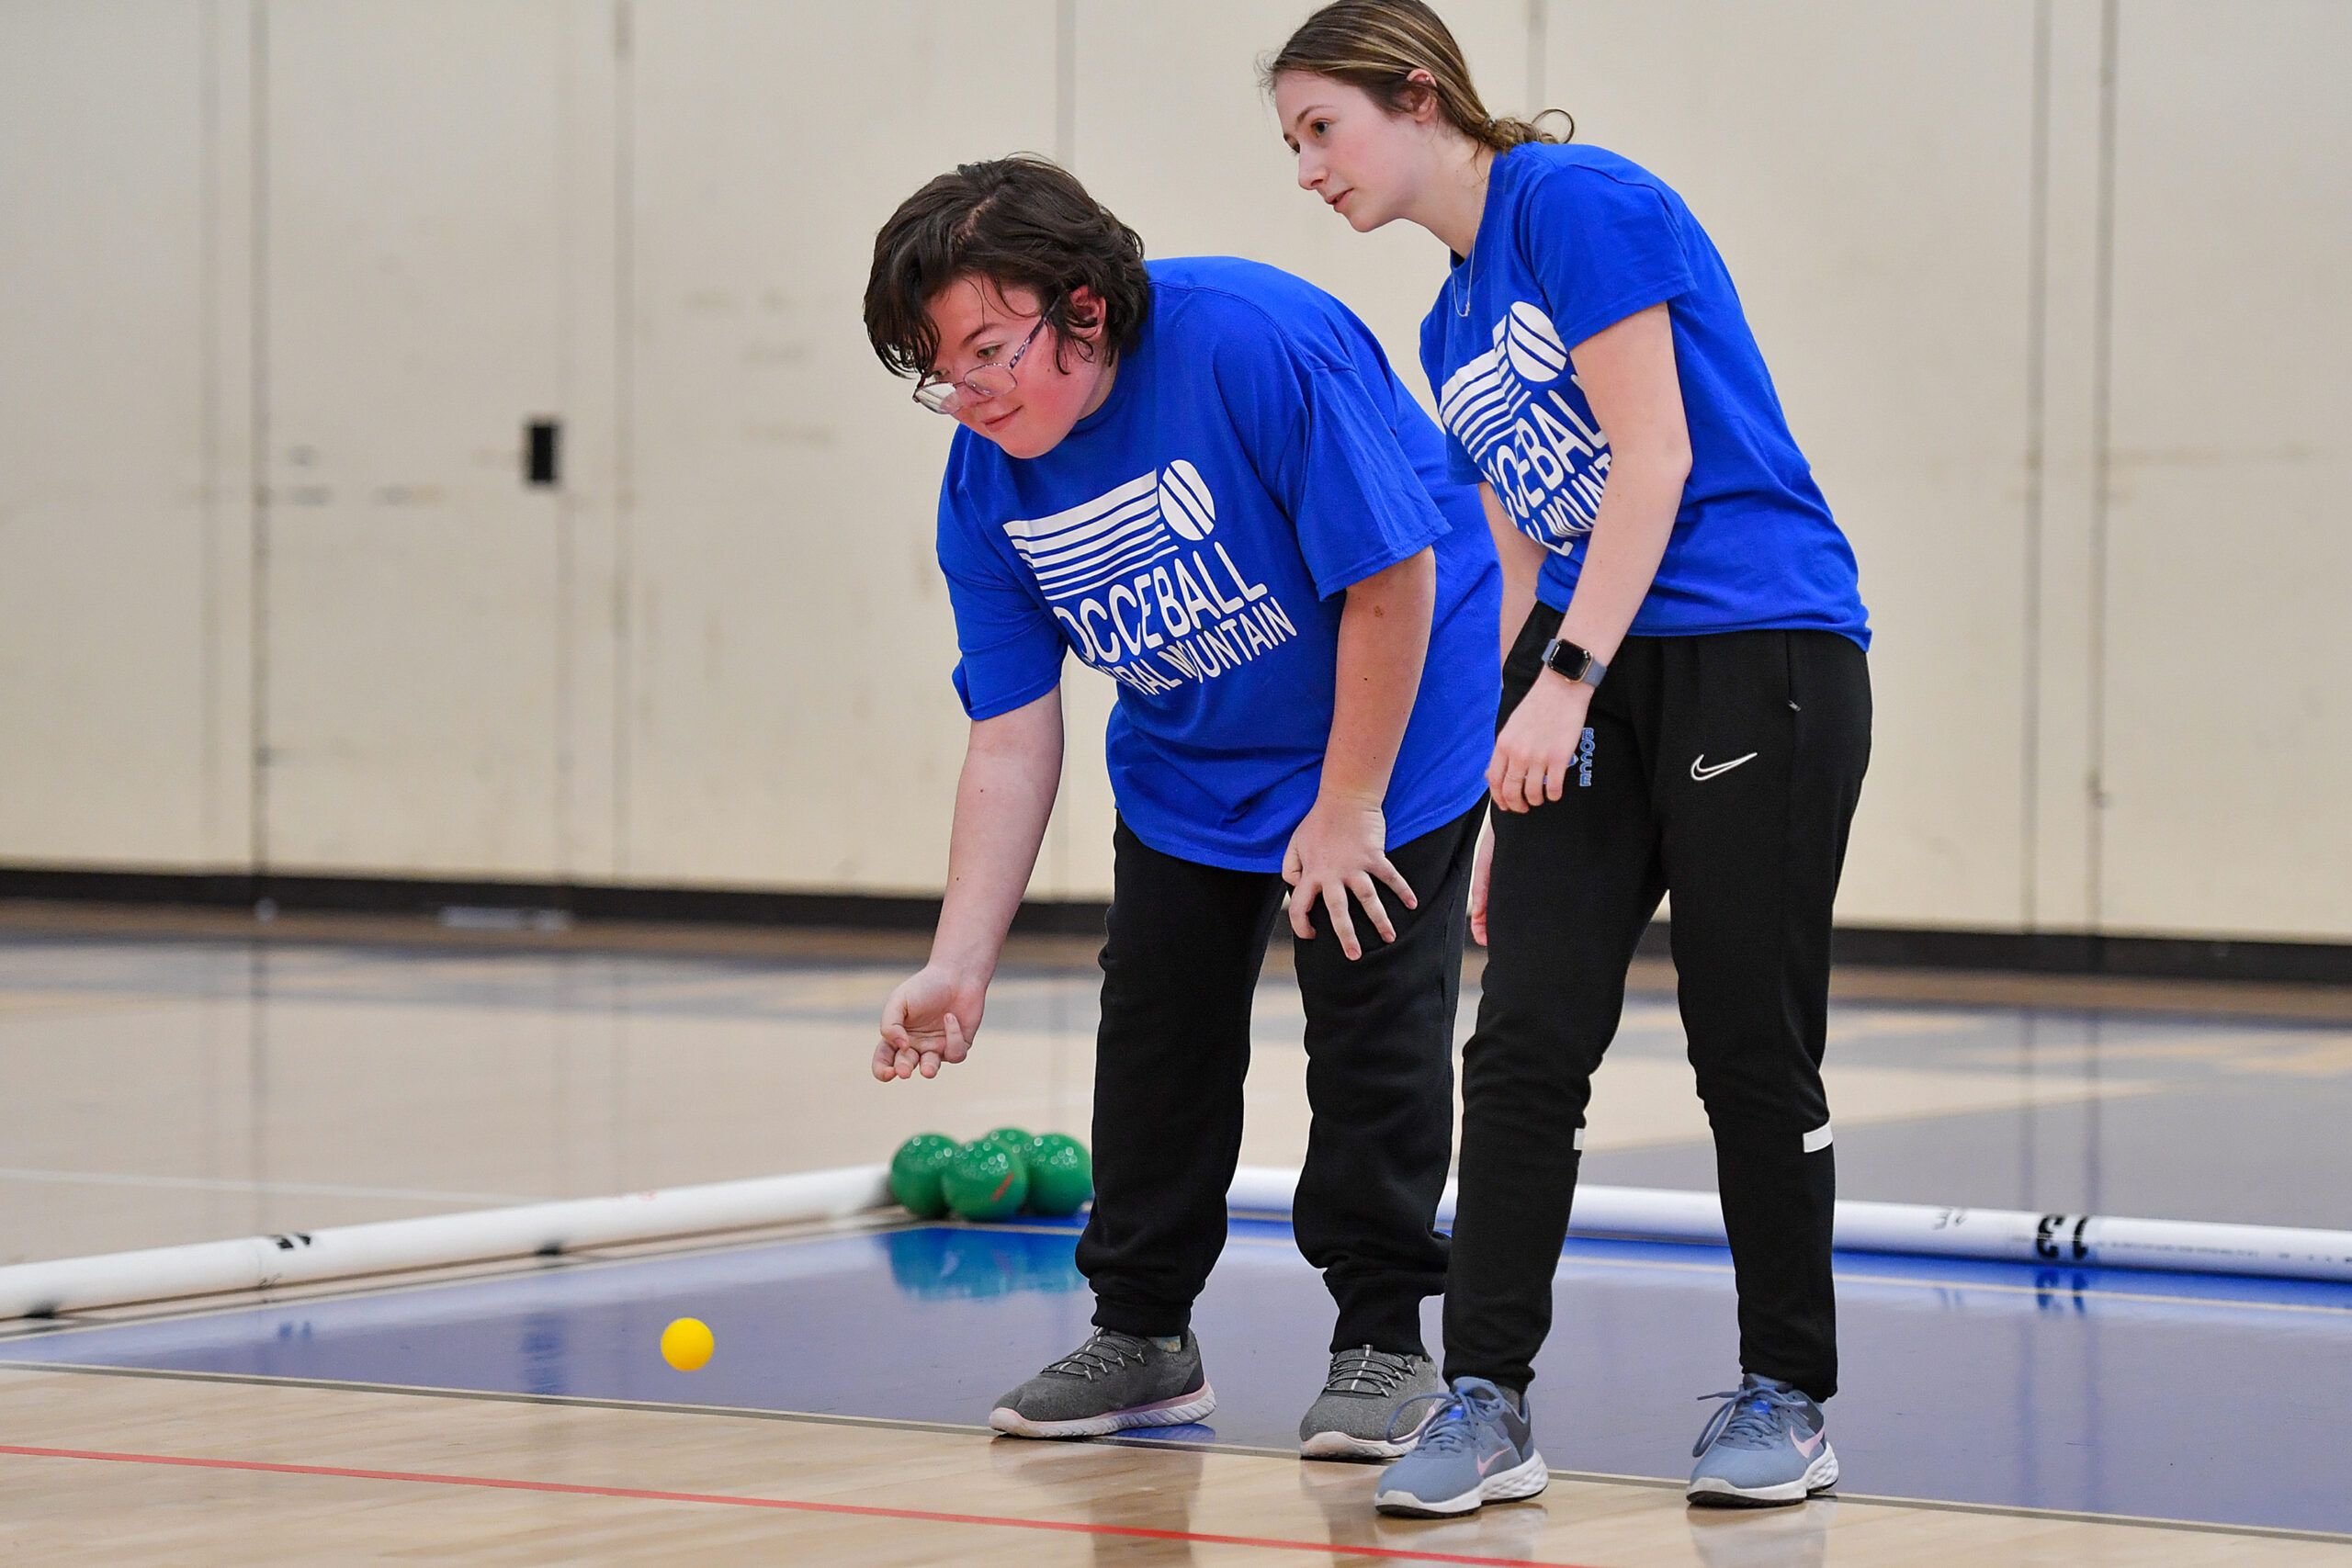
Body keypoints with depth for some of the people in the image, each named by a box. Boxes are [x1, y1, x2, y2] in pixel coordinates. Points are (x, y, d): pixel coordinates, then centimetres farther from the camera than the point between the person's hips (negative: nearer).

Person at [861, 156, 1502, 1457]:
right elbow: (1011, 737, -10)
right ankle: (1142, 1334, 17)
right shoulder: (983, 487, -14)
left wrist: (1346, 807, -22)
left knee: (1373, 1026, -8)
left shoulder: (1259, 345, -33)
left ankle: (1383, 1340, 4)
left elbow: (1393, 573, -27)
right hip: (1188, 759, 5)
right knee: (1155, 1031, 3)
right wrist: (959, 962, -18)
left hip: (1388, 719, -5)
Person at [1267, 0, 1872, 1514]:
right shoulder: (1454, 328, 18)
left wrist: (1565, 682, -18)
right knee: (1524, 1037, -3)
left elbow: (1656, 453, -14)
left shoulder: (1577, 201, -8)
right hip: (1588, 678, 8)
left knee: (1754, 1046, -1)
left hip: (1759, 655, -8)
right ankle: (1487, 1402, -2)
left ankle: (1787, 1397, 12)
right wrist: (1507, 806, 18)